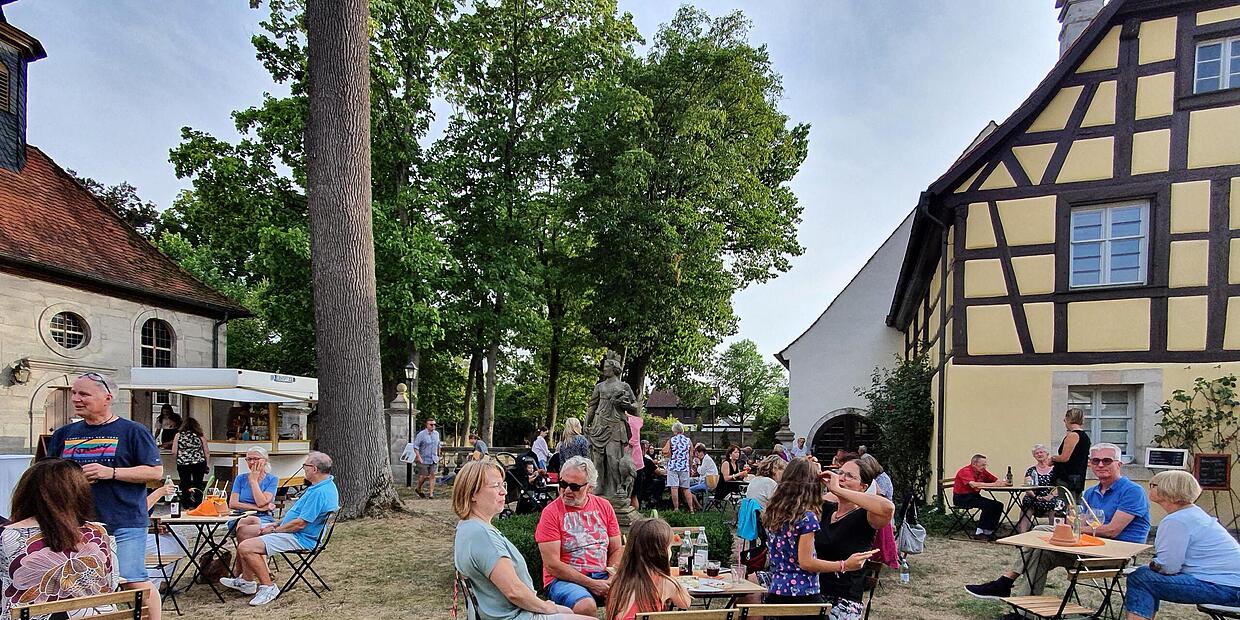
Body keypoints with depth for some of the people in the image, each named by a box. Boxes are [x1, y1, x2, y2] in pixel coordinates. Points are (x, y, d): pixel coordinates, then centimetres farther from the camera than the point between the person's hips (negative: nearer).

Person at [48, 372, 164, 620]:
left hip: (124, 524, -5)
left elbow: (155, 471, -6)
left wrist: (111, 472, -16)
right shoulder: (64, 434, 13)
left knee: (133, 582, -6)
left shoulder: (132, 432, -2)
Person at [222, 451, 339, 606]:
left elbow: (300, 523, -26)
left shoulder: (320, 493, -26)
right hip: (294, 532, 12)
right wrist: (277, 524, 11)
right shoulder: (325, 485, 9)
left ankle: (268, 587, -8)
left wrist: (275, 530, -11)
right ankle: (247, 580, 20)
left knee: (245, 547, -18)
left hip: (300, 538, -12)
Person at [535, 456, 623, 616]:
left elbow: (616, 550, 12)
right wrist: (591, 584, -15)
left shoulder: (604, 506, 9)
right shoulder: (551, 512, -5)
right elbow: (552, 565, -11)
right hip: (564, 579, -4)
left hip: (602, 577, 4)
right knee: (586, 607, -35)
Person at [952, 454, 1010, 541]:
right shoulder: (966, 471, -17)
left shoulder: (982, 472, 7)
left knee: (998, 505, -4)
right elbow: (973, 484, -34)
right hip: (962, 497, -9)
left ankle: (988, 532, 0)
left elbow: (996, 480, 3)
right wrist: (994, 484, -35)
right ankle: (979, 533, -17)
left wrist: (1003, 482, -23)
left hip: (974, 496, 9)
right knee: (988, 505, -25)